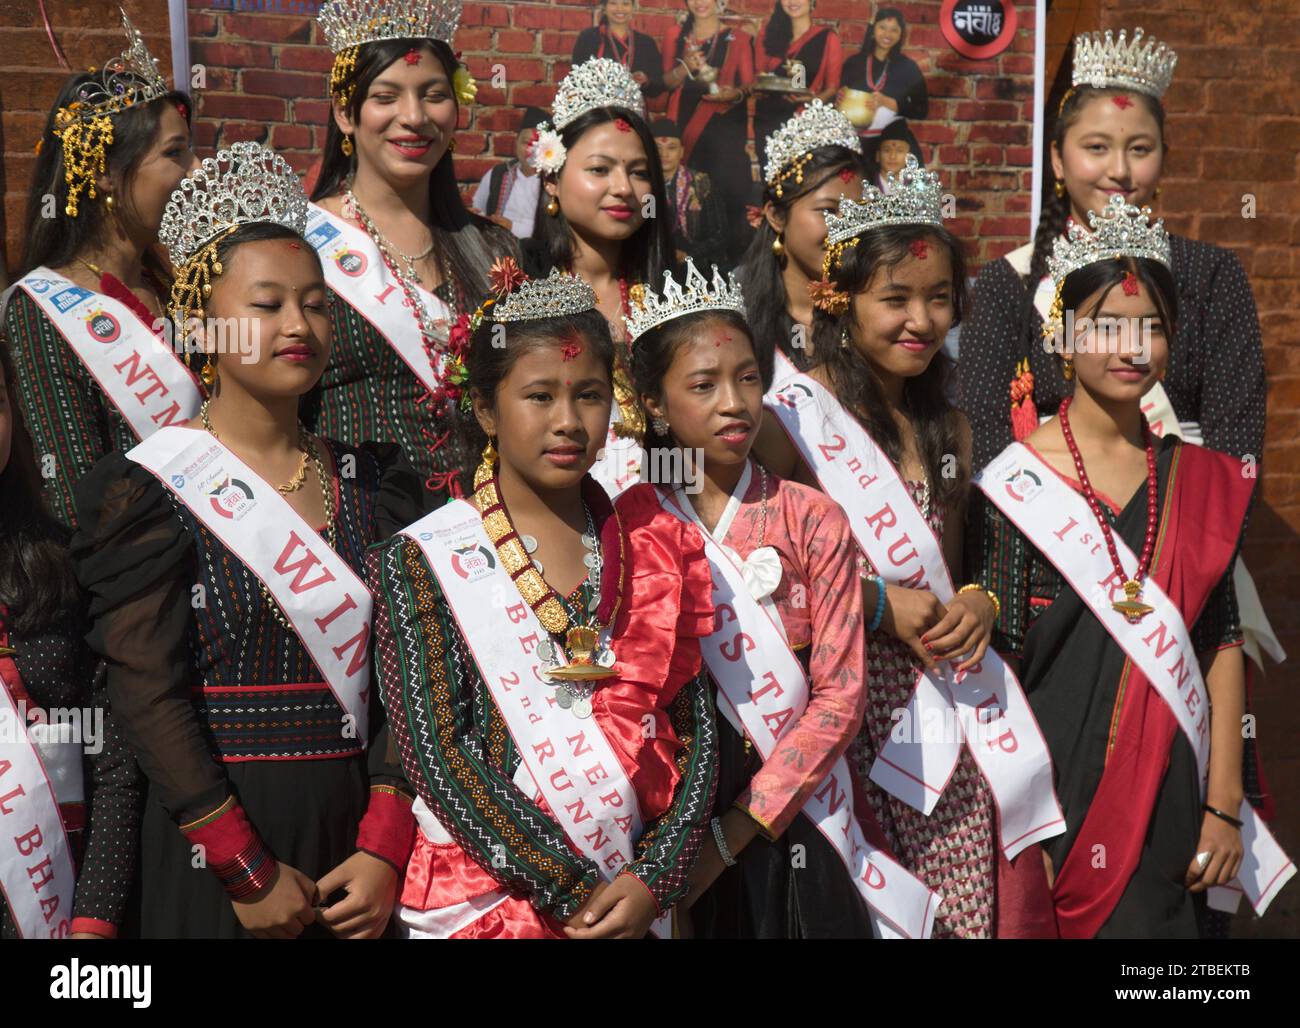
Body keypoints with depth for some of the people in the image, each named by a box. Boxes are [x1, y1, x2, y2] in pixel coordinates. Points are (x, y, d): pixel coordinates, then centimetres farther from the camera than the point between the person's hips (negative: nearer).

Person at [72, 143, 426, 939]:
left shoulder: (370, 479, 4)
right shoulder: (153, 489, -7)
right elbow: (149, 698, -12)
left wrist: (384, 849, -10)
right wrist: (251, 872, -14)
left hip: (357, 824, 4)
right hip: (217, 844, -4)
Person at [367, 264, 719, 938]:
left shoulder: (655, 548, 2)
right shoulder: (422, 561, -7)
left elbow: (694, 730, 2)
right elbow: (435, 750, -13)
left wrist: (655, 879, -11)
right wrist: (571, 893, -15)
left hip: (636, 904, 3)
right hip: (482, 903, -3)